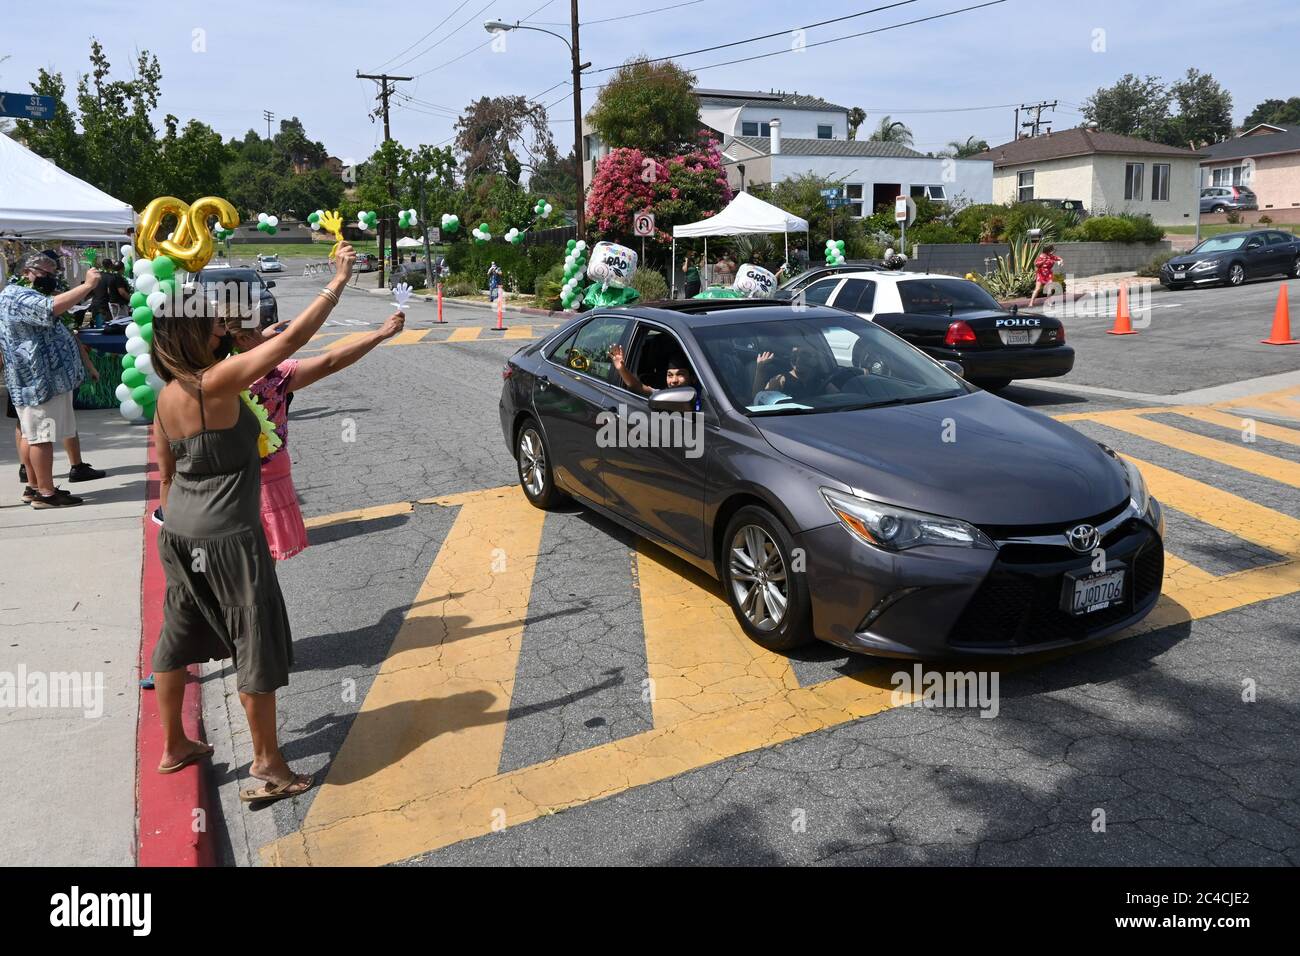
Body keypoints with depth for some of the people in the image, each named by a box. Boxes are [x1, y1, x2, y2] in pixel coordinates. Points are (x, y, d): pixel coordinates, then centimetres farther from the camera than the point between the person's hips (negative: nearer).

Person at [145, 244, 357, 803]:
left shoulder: (166, 397, 4)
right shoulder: (216, 381, -20)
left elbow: (165, 474, 14)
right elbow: (291, 341, -23)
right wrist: (337, 283, -16)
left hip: (179, 535, 9)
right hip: (228, 538, -8)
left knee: (177, 639, 20)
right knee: (258, 649, 3)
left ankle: (173, 746, 37)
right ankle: (267, 768, 13)